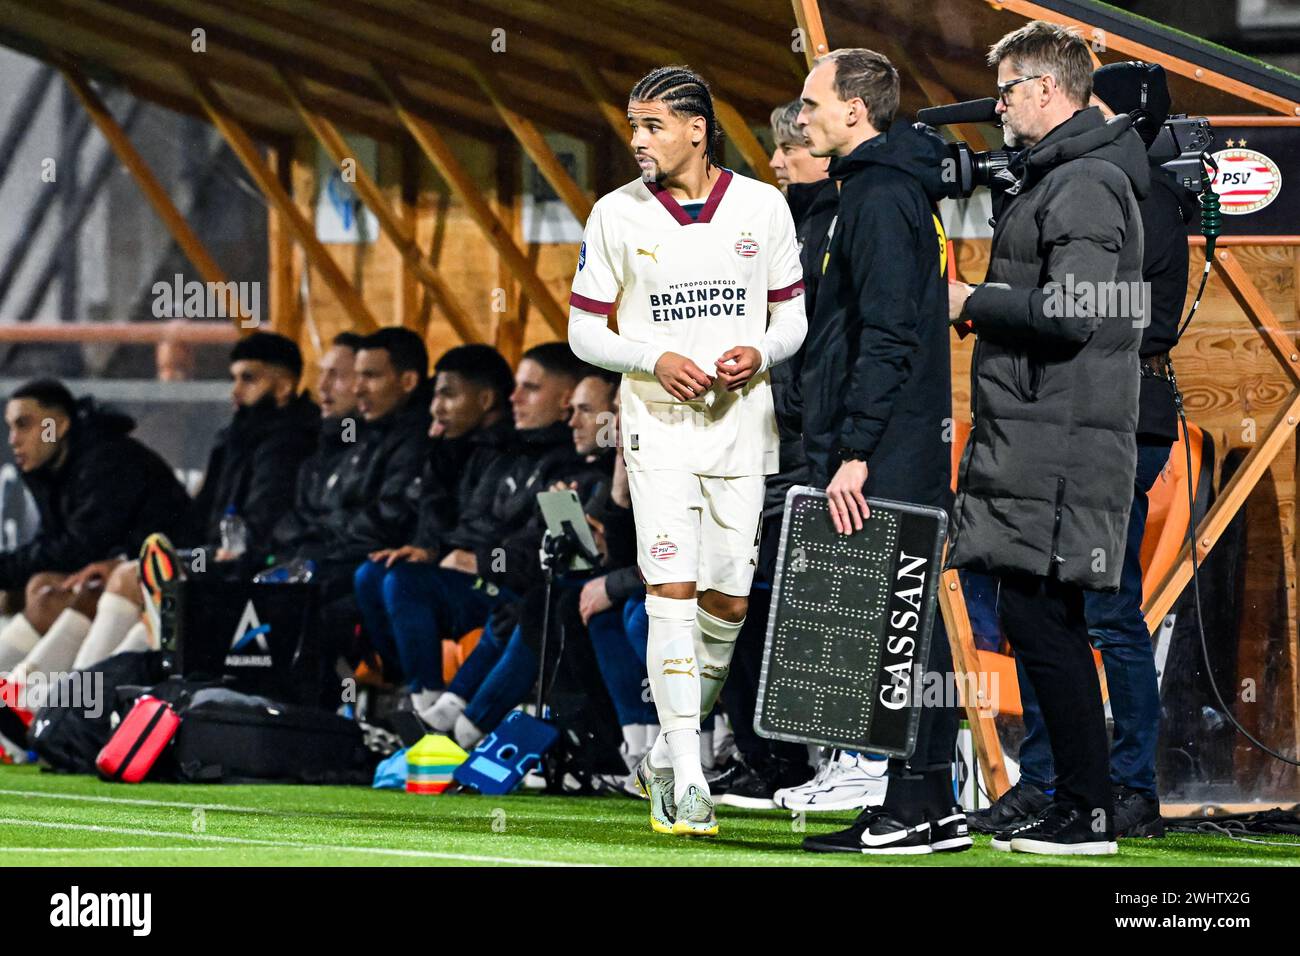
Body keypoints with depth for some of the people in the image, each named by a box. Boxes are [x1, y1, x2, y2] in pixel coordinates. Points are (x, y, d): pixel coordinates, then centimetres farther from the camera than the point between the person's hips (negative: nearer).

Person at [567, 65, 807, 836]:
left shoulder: (762, 207, 2)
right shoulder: (618, 215, 0)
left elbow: (792, 317, 9)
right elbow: (585, 331, 4)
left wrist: (757, 353, -12)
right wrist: (656, 359, -13)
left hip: (743, 419, 2)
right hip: (659, 422, -2)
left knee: (727, 603, 5)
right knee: (672, 591, -14)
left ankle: (668, 756, 25)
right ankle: (688, 781, -15)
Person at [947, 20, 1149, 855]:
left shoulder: (1085, 186, -13)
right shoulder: (1054, 178, 20)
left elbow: (1074, 311, -23)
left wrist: (975, 303, -11)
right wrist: (987, 305, 11)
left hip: (1060, 443, -10)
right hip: (1035, 438, 10)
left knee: (1039, 619, -10)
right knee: (1042, 621, 11)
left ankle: (1090, 811, -9)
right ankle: (1077, 805, 15)